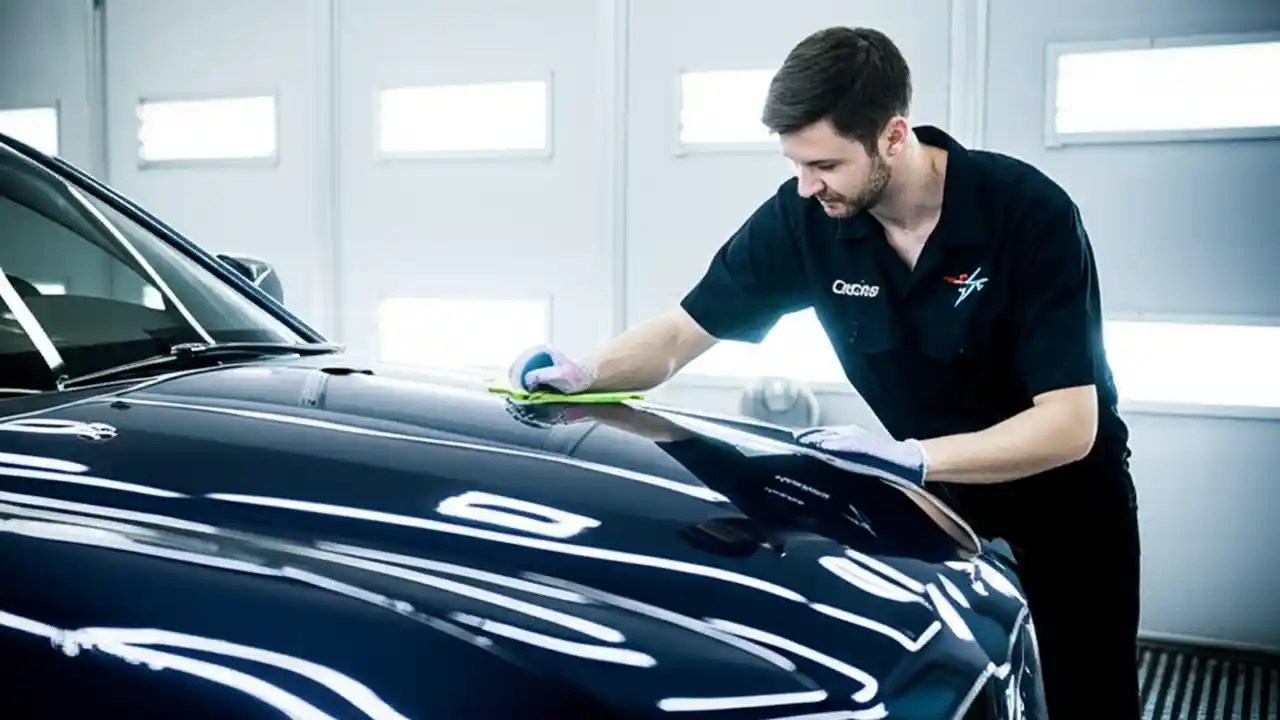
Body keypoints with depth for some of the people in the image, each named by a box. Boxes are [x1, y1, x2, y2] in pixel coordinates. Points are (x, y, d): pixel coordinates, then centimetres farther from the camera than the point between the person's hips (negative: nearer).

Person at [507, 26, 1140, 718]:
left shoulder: (1030, 212, -28)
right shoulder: (803, 218, -18)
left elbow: (1069, 425, -29)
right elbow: (682, 331, -10)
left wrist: (911, 458, -40)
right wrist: (585, 373, -29)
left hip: (1062, 492, -2)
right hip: (933, 489, 3)